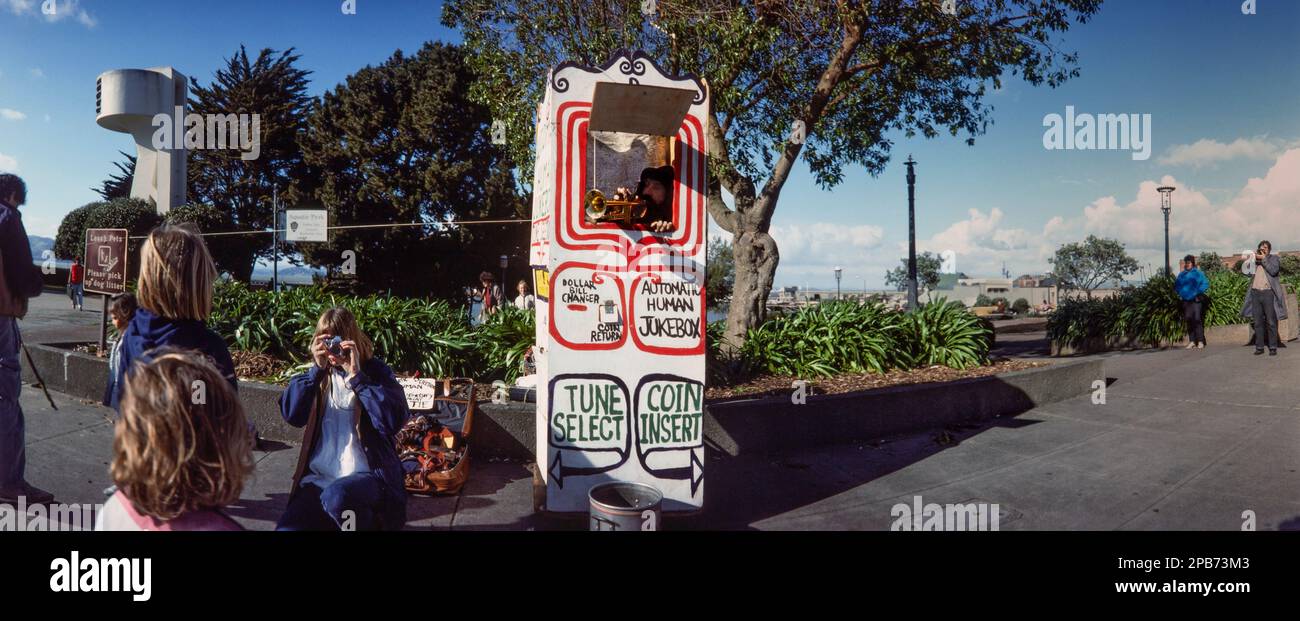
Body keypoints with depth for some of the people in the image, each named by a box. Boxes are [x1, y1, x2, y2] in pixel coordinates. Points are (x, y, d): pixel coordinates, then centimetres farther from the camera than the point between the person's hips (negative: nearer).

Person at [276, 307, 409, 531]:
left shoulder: (375, 371, -1)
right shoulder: (319, 374, 11)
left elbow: (394, 420, -18)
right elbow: (291, 414, -5)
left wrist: (356, 375, -18)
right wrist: (317, 369, -13)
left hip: (367, 475, -3)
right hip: (319, 476, 3)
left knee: (336, 496, -35)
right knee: (288, 527, -21)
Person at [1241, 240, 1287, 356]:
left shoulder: (1274, 258, 7)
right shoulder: (1254, 260, 16)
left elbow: (1274, 270, -10)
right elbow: (1246, 271, 5)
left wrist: (1264, 259, -8)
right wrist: (1252, 259, -4)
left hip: (1268, 293, -3)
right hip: (1255, 293, 3)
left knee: (1271, 322, -2)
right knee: (1258, 322, 5)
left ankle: (1273, 347, 2)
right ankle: (1259, 347, 9)